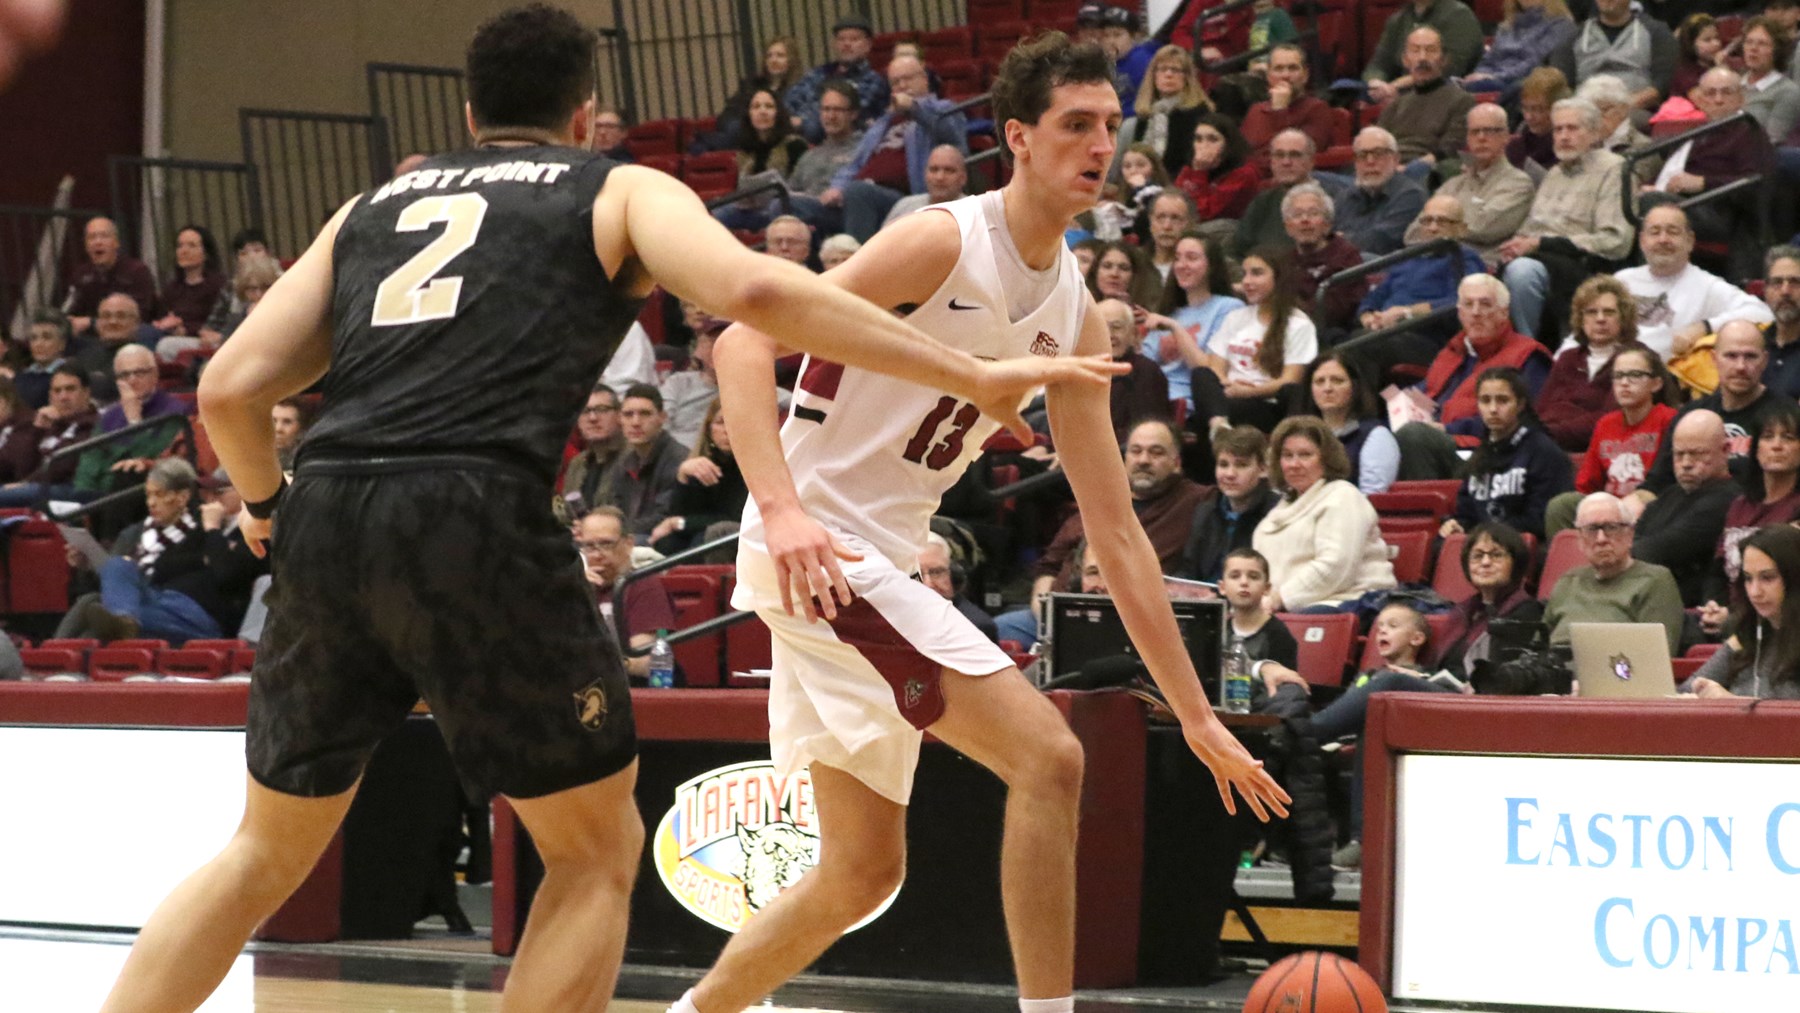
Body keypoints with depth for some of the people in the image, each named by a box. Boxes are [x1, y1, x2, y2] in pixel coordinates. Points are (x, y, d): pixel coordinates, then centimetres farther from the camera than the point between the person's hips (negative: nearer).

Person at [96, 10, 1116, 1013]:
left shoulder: (371, 207, 26)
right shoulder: (622, 191, 15)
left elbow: (230, 386, 17)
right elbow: (753, 289, -5)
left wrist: (266, 504, 37)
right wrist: (973, 375, -2)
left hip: (326, 518, 5)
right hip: (476, 518, -5)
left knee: (270, 851, 23)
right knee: (598, 850, 12)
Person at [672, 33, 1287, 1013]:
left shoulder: (1075, 322, 9)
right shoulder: (944, 243, -14)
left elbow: (1114, 531, 12)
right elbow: (746, 341, -21)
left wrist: (1195, 714, 9)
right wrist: (781, 510, -35)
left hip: (877, 564, 9)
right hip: (813, 547, -9)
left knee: (863, 869, 15)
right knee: (1047, 756, -17)